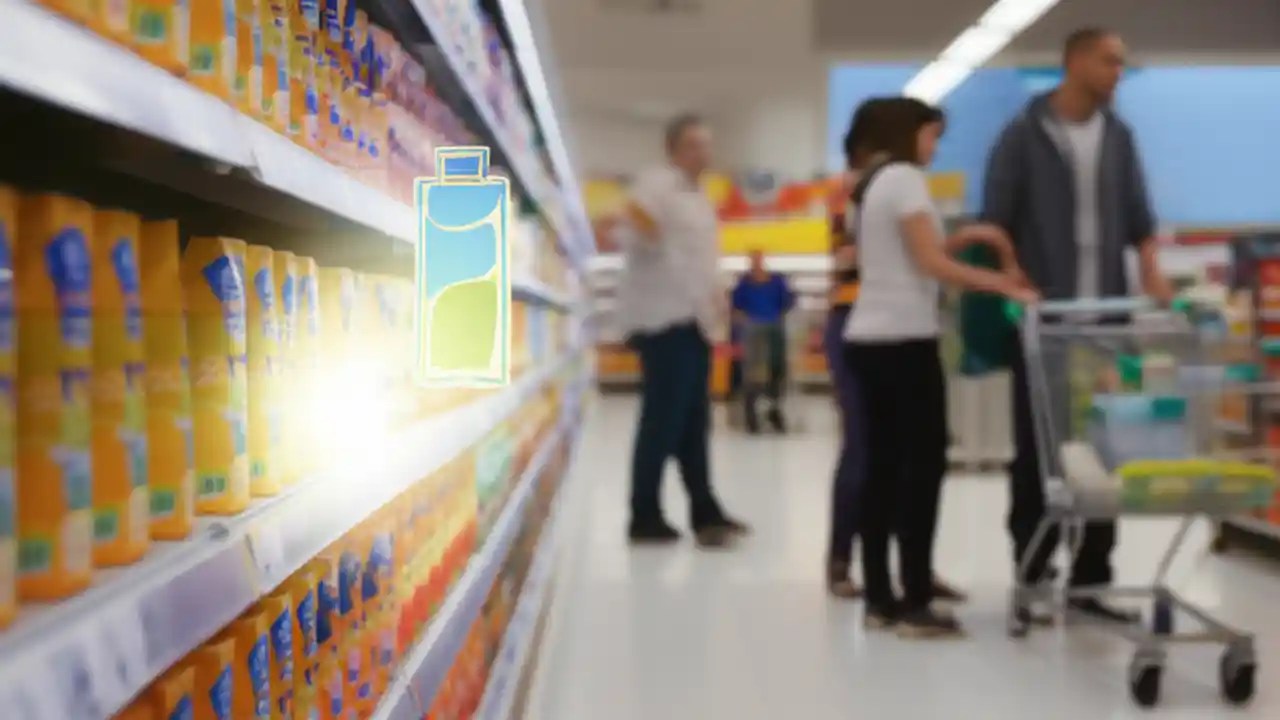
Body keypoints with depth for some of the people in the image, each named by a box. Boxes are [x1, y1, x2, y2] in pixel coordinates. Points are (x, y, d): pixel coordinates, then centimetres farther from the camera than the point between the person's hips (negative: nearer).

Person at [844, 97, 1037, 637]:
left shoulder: (875, 182, 18)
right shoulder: (905, 179, -9)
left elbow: (909, 254, 14)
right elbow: (932, 264, -15)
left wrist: (964, 237, 10)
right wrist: (1004, 285, -11)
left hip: (868, 338, 9)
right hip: (903, 339, -9)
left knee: (883, 466, 8)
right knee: (924, 464, -5)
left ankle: (880, 600, 10)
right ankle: (915, 605, -3)